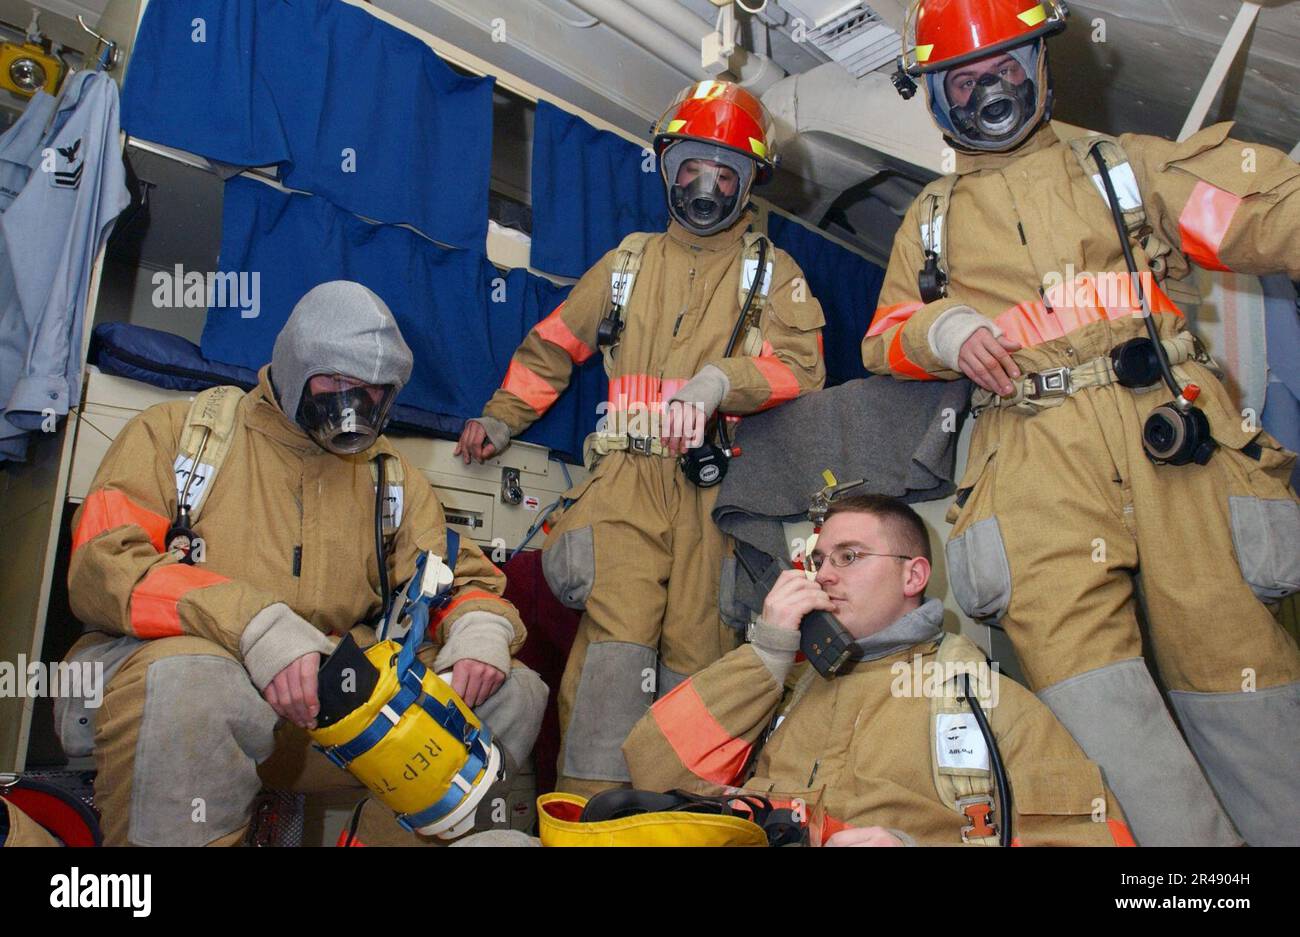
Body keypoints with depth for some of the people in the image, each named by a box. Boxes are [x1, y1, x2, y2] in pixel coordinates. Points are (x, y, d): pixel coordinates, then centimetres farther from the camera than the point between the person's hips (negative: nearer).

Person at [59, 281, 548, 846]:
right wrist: (256, 627, -26)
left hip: (338, 698, 4)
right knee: (187, 682, -39)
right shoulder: (178, 432, 5)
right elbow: (102, 568, -9)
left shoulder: (393, 478, 15)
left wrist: (480, 627, -14)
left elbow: (460, 577, 14)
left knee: (513, 692, -12)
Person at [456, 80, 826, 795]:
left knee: (696, 656, -4)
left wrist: (717, 381, -18)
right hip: (629, 478, 1)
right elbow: (551, 346, 29)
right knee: (615, 642, -13)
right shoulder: (629, 262, 23)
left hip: (719, 488, 0)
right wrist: (498, 419, 22)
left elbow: (802, 367, 0)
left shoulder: (773, 272, 17)